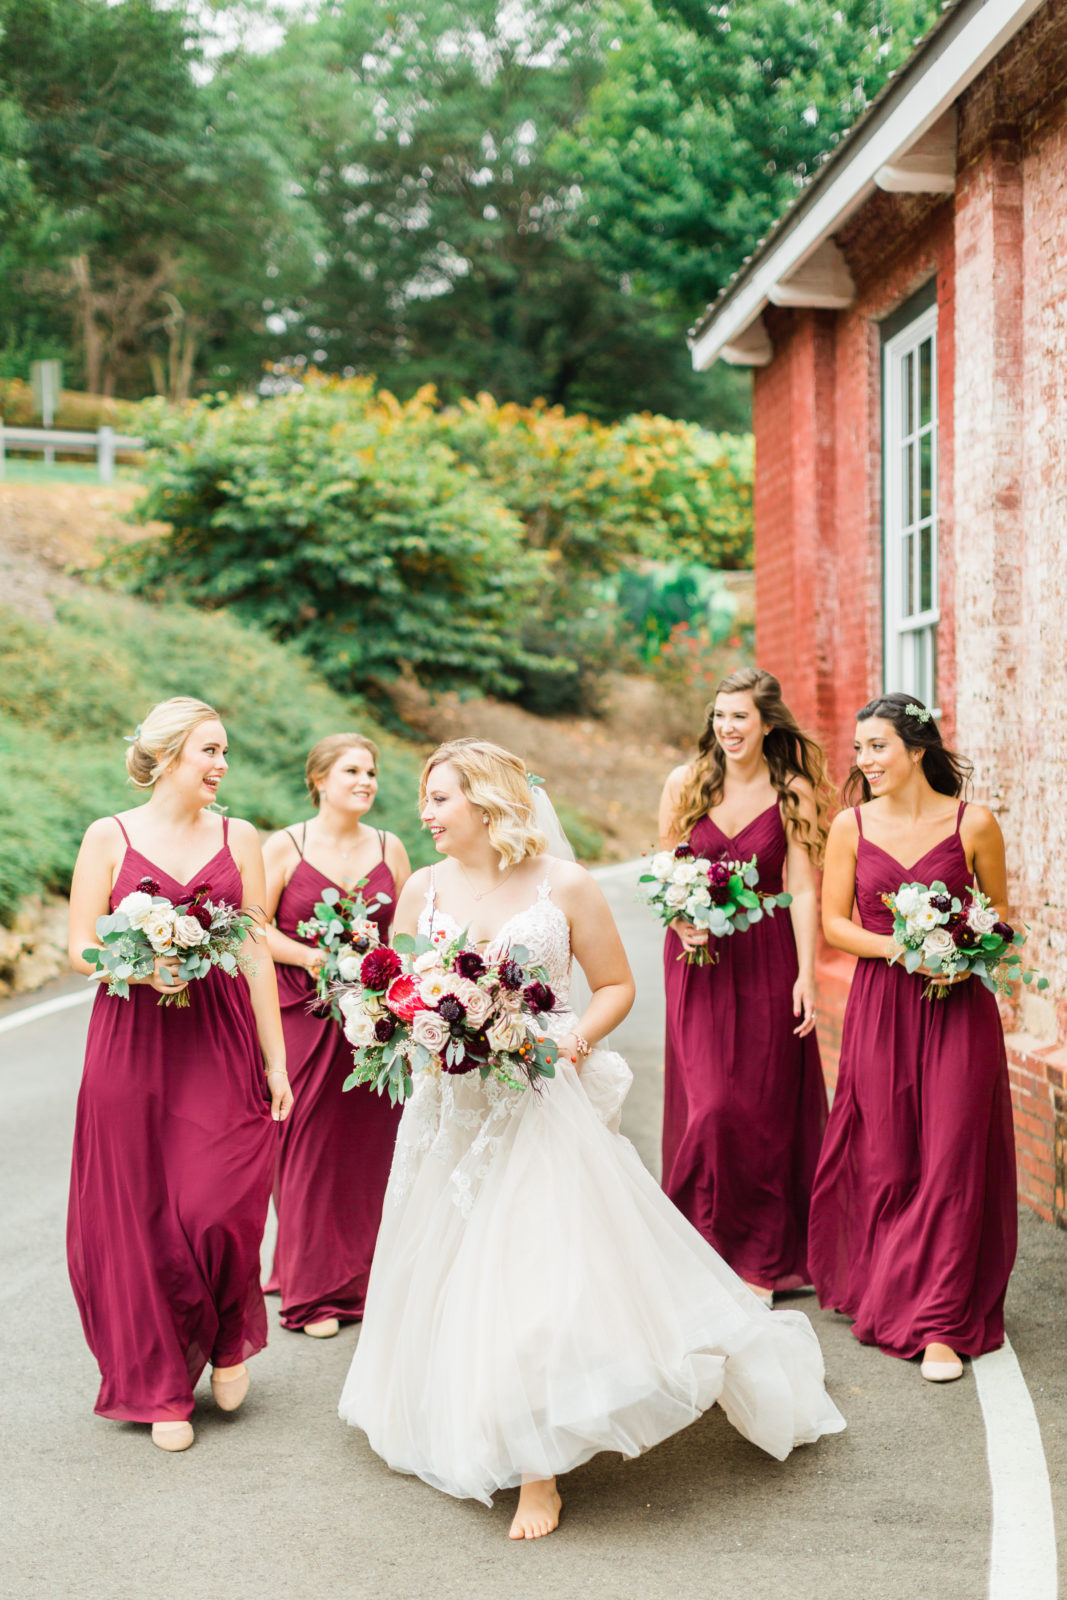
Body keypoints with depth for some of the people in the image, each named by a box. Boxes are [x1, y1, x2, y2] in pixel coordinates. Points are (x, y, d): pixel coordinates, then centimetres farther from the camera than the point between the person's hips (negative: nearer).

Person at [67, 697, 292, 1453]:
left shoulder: (239, 839, 7)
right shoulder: (110, 837, 2)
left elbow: (258, 953, 5)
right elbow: (82, 947, 0)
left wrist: (276, 1060, 3)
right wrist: (141, 969, -20)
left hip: (222, 1043, 1)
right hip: (132, 1043, 0)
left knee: (216, 1206, -7)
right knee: (139, 1214, 4)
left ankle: (230, 1341, 23)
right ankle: (163, 1388, 21)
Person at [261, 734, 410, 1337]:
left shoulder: (390, 848, 9)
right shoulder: (285, 847, -1)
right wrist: (311, 957, -15)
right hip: (304, 1012, -3)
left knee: (370, 1146, 5)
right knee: (308, 1147, 0)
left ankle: (365, 1281, 19)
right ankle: (311, 1292, 12)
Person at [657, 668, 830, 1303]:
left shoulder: (794, 791, -2)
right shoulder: (686, 783, 4)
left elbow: (803, 889, -4)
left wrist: (806, 974, -11)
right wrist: (680, 920, -10)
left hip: (766, 959, -1)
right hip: (698, 958, 1)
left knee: (765, 1104, 2)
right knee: (709, 1103, -4)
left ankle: (762, 1258, 15)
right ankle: (713, 1246, 13)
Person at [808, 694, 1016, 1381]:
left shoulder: (973, 823, -3)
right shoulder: (852, 826, 2)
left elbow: (998, 914, 8)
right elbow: (833, 920, 5)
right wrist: (897, 948, -12)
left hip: (959, 1008, -1)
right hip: (881, 1006, 2)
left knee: (952, 1160, -2)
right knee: (885, 1161, 6)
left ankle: (941, 1324, 8)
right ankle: (887, 1293, 29)